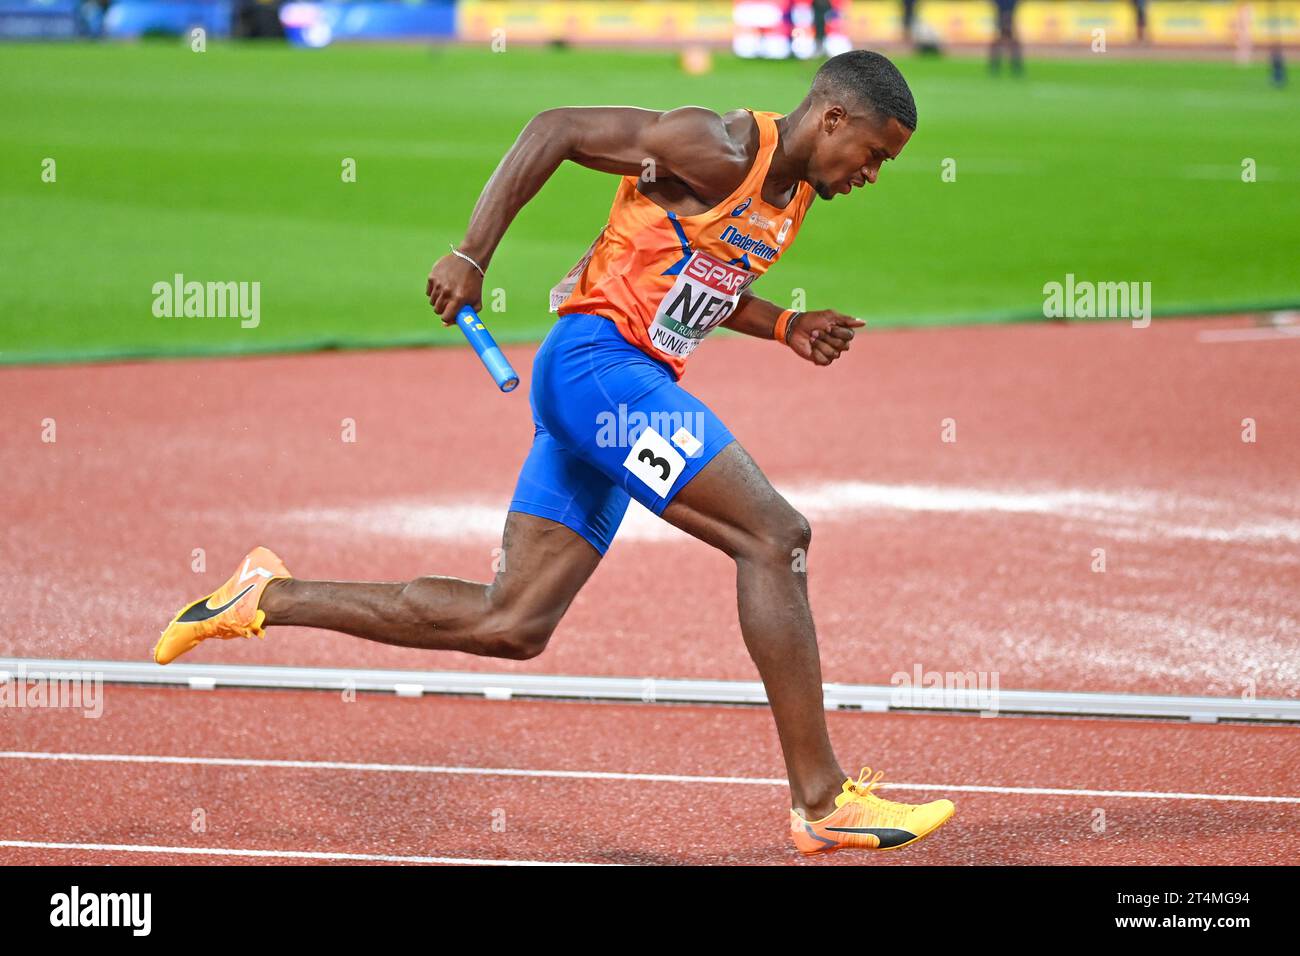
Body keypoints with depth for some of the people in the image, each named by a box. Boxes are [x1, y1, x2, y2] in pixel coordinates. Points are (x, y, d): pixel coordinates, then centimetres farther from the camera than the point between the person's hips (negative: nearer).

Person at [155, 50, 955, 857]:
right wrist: (472, 257, -18)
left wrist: (784, 328, 15)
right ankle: (824, 802, -15)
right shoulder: (720, 151, -13)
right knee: (775, 535, -17)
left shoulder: (793, 192, 16)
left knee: (510, 625, 5)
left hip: (637, 385, 10)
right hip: (597, 359, -10)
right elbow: (556, 128, -15)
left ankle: (269, 596, 13)